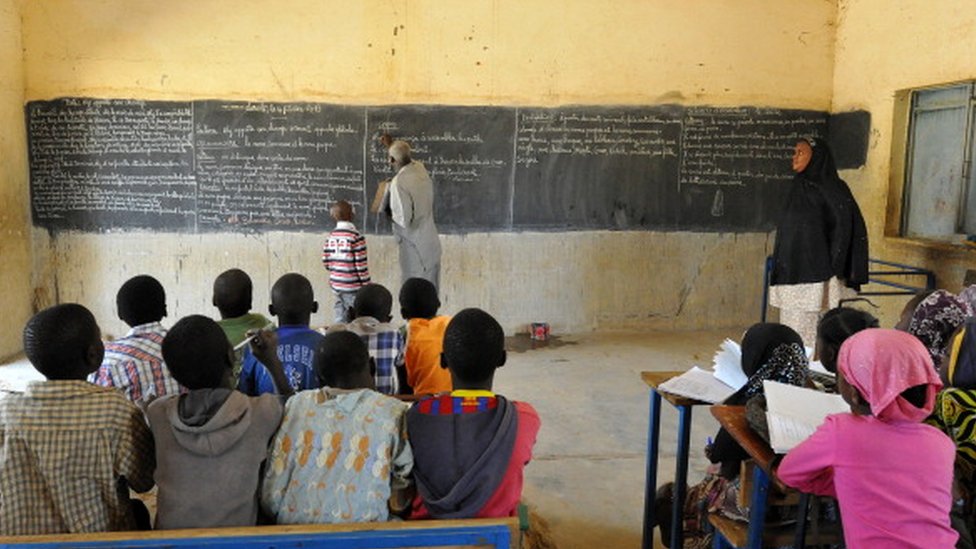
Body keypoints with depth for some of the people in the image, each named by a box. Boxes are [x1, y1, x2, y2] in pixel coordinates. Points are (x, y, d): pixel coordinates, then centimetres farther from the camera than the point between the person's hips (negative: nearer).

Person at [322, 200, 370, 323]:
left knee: (340, 320, 13)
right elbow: (361, 265, -15)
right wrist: (366, 284, -6)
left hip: (336, 284, 6)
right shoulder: (356, 237, -14)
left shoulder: (331, 237, 3)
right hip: (353, 286, -6)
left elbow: (326, 261, 6)